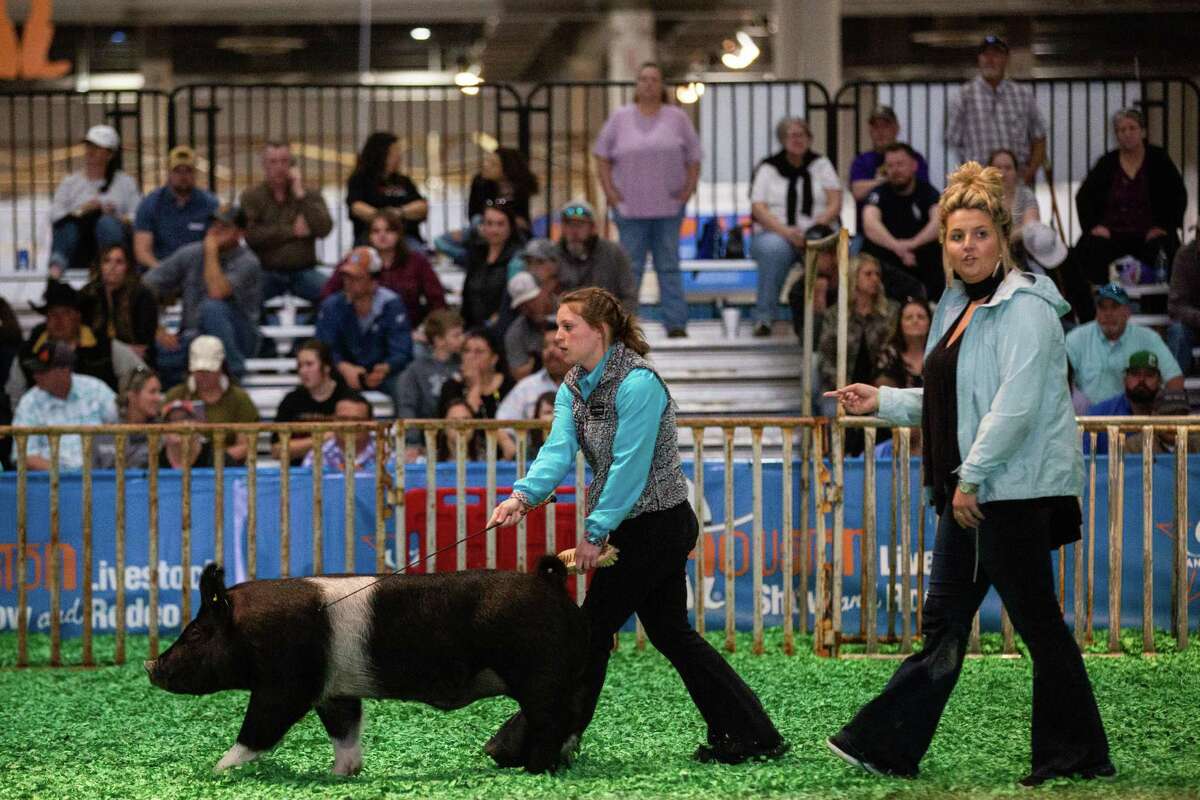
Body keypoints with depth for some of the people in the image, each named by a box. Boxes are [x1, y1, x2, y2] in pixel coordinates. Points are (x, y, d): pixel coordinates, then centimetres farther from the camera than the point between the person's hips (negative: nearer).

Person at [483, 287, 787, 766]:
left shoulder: (637, 384, -20)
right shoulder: (574, 386, 6)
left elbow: (629, 467, -24)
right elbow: (560, 449, -7)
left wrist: (595, 531, -24)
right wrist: (523, 495, -26)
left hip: (657, 524, -9)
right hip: (636, 526, 9)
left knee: (593, 627, -4)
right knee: (670, 632, 12)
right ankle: (751, 735, 15)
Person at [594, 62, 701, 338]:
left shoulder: (677, 118, 6)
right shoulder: (620, 118, 4)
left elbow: (693, 157, 9)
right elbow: (602, 155, 7)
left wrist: (689, 188, -2)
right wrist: (609, 190, -2)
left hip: (668, 205, 1)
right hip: (630, 206, -1)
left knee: (669, 265, 3)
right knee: (630, 267, 1)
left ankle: (676, 323, 3)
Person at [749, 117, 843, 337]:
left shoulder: (821, 164, 14)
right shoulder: (768, 168, 10)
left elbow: (835, 203, 4)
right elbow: (758, 209, -2)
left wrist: (818, 225, -15)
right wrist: (786, 232, -18)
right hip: (775, 233, -1)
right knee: (775, 249, -38)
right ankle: (764, 317, -32)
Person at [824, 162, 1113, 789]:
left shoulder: (1024, 309, -13)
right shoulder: (962, 309, 17)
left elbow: (1015, 407, -22)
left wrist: (970, 476, -20)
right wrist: (882, 402, 19)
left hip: (1016, 491, -10)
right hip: (973, 493, 10)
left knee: (1037, 622, -4)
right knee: (943, 621, 11)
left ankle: (1077, 756, 5)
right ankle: (887, 746, 13)